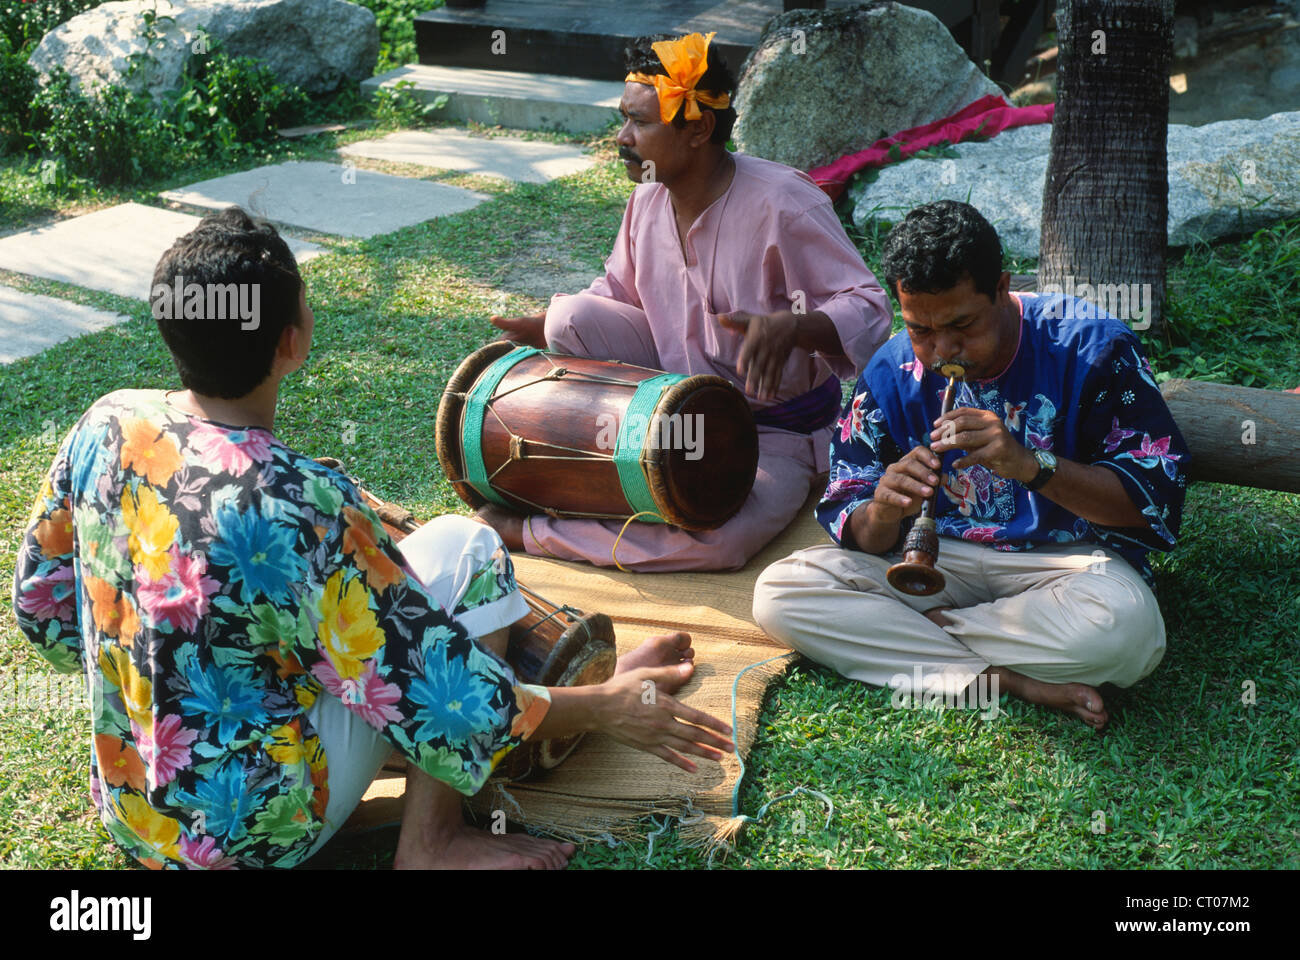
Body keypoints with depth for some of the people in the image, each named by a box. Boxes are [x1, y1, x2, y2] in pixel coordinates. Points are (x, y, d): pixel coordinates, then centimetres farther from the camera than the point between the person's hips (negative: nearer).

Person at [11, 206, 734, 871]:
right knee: (464, 547, -4)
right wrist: (607, 707, -10)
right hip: (255, 835, -7)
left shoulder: (106, 425, -9)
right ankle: (431, 844, 0)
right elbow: (440, 707, -23)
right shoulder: (303, 508, -29)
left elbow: (42, 607, 6)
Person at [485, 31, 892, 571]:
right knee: (572, 317, -15)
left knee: (719, 538, -34)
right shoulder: (649, 198, -2)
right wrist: (545, 326, -2)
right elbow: (619, 291, 15)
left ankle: (530, 533, -20)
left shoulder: (782, 204, -23)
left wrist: (790, 327, -44)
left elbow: (869, 309, -24)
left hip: (774, 430, -5)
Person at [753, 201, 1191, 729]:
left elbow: (1156, 498, -14)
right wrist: (884, 513, -25)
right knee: (778, 592, -19)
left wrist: (1032, 465, -29)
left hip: (1066, 560, -3)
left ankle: (916, 628, -14)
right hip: (941, 559, 3)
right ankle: (1007, 680, -24)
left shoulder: (1089, 347, -10)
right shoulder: (890, 375, -1)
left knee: (1122, 625, -39)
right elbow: (855, 532, 1)